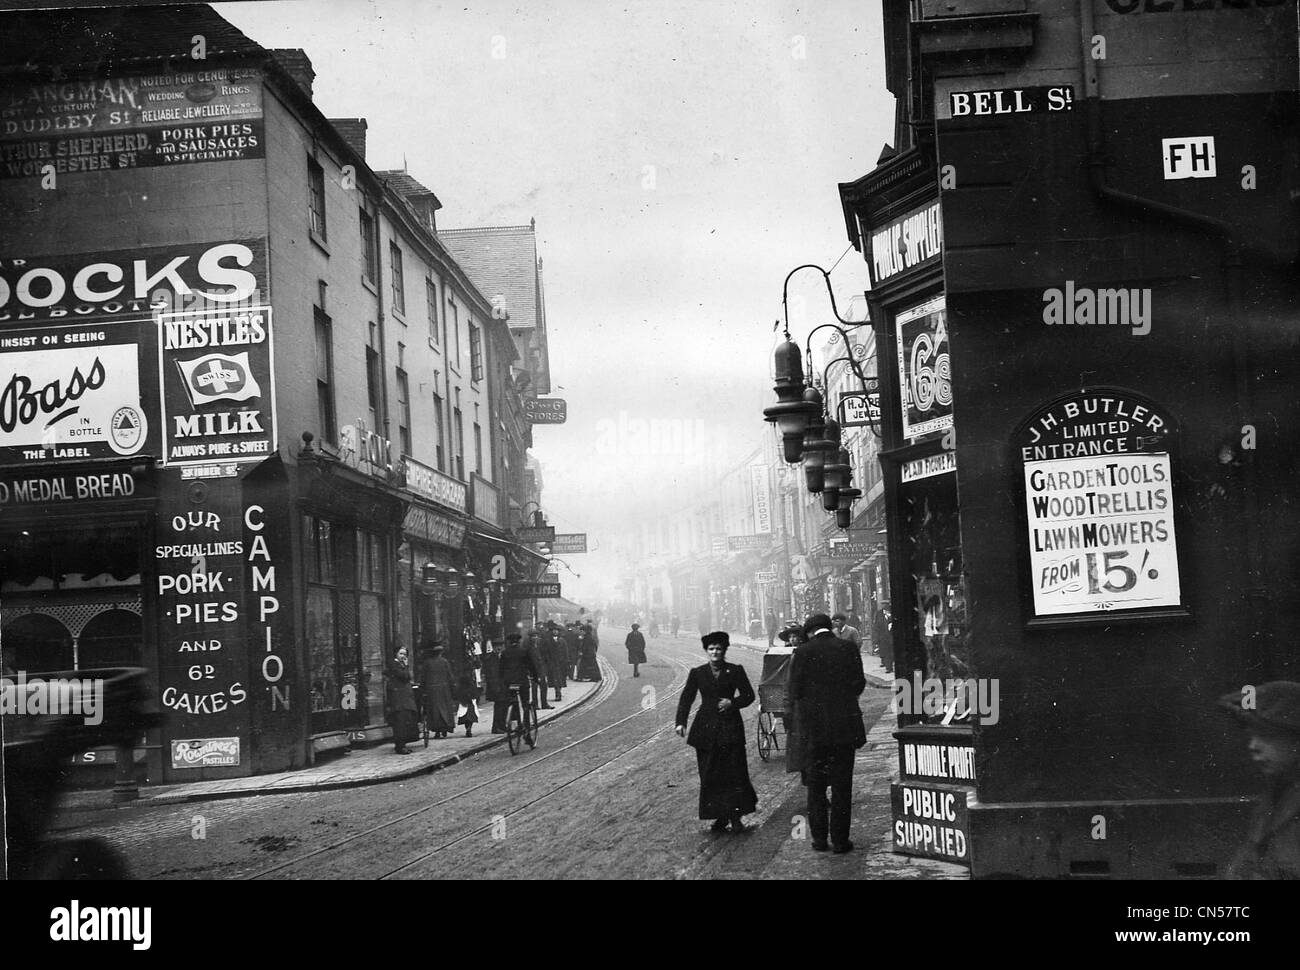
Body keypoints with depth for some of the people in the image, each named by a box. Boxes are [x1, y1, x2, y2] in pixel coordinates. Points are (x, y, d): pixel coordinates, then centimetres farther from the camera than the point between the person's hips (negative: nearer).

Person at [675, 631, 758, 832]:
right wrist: (681, 722, -7)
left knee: (734, 773, -5)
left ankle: (735, 817, 3)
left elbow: (749, 695, 5)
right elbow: (686, 698, 5)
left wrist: (733, 703, -13)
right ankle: (720, 817, 11)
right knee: (710, 776, 2)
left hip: (730, 727, -2)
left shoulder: (735, 671, 4)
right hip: (706, 729, 2)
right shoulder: (697, 673, 7)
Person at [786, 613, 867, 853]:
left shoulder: (803, 652, -6)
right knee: (842, 784, 6)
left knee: (816, 784, 11)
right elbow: (859, 684, 0)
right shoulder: (848, 649, -1)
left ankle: (819, 838, 11)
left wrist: (792, 706, 14)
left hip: (813, 727, -1)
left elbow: (794, 688, -6)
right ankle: (840, 840, 5)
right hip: (844, 726, 1)